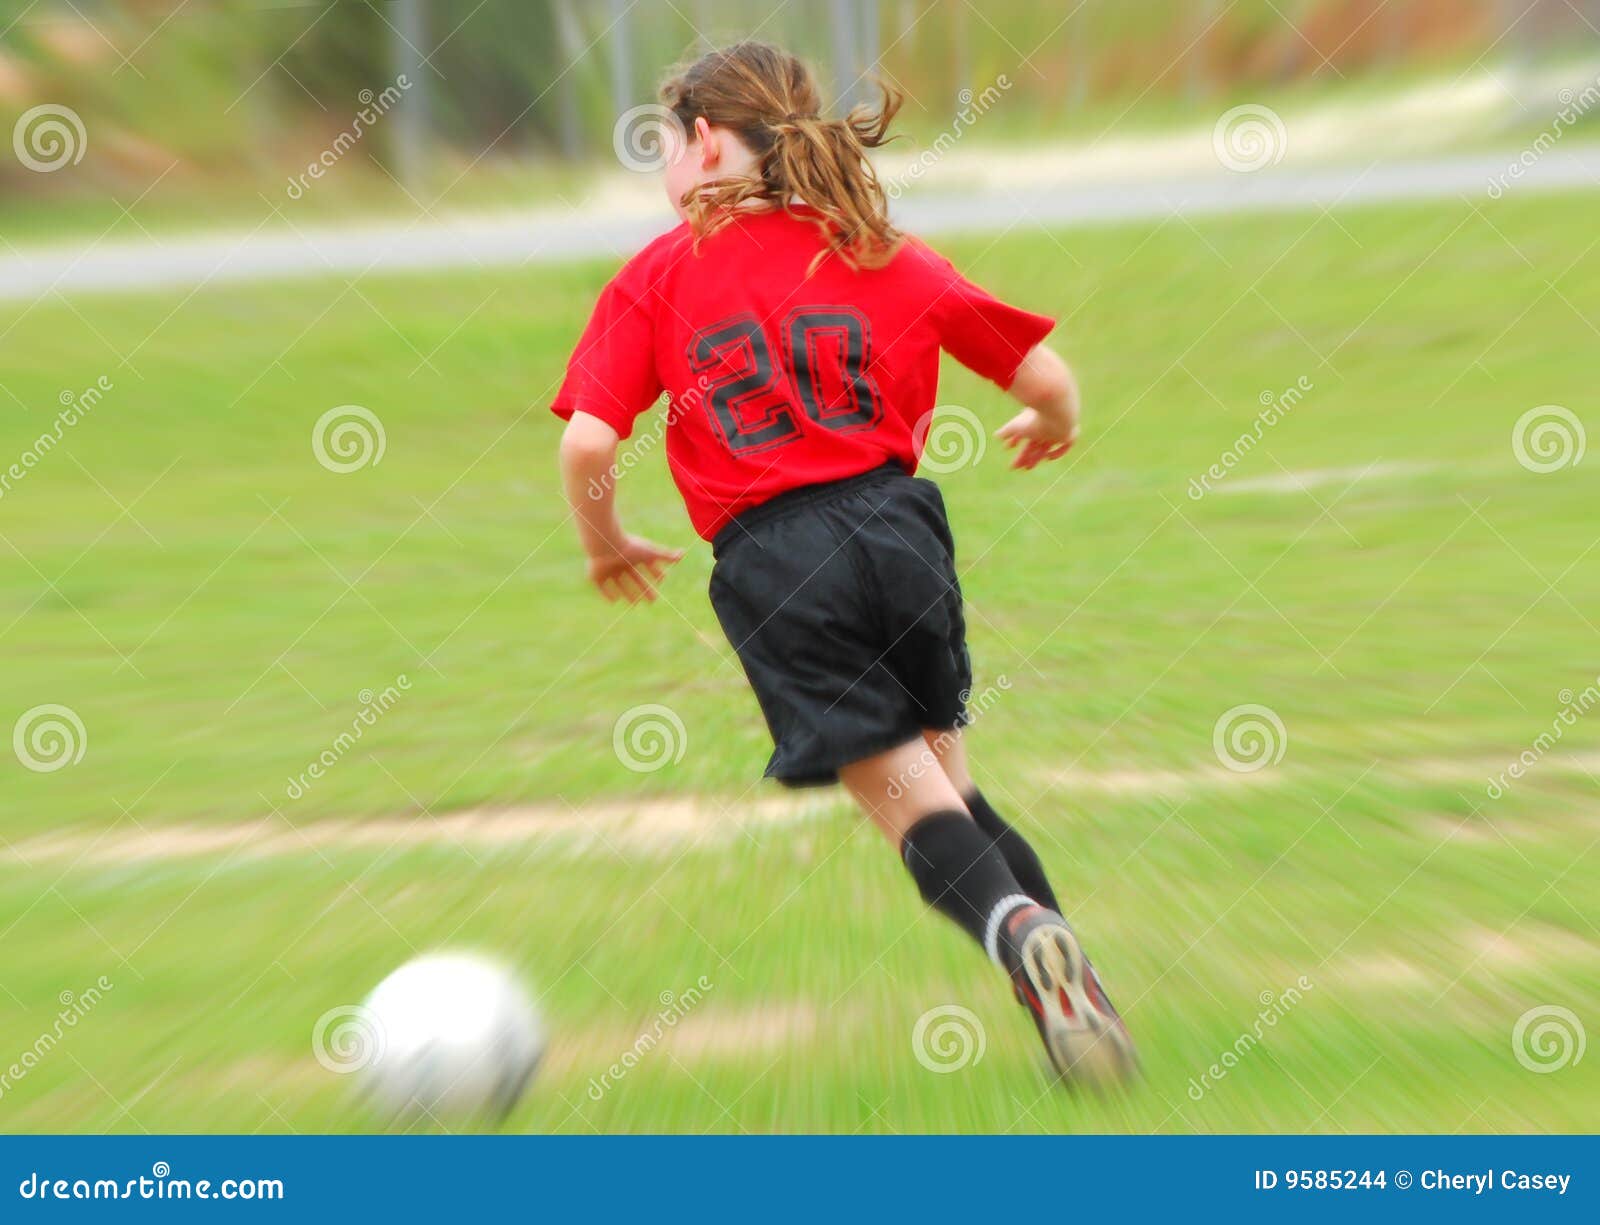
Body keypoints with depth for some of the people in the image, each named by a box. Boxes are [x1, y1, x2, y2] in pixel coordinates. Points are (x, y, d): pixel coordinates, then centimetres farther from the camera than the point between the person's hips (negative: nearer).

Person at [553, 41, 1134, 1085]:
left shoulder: (657, 275, 4)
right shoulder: (890, 255, 10)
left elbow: (587, 446, -5)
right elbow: (1048, 381, 8)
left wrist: (609, 547, 14)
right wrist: (1052, 429, 32)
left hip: (771, 567, -3)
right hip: (896, 524, 3)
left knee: (907, 795, 2)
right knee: (947, 767, 18)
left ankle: (1017, 931, -23)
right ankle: (1061, 959, 12)